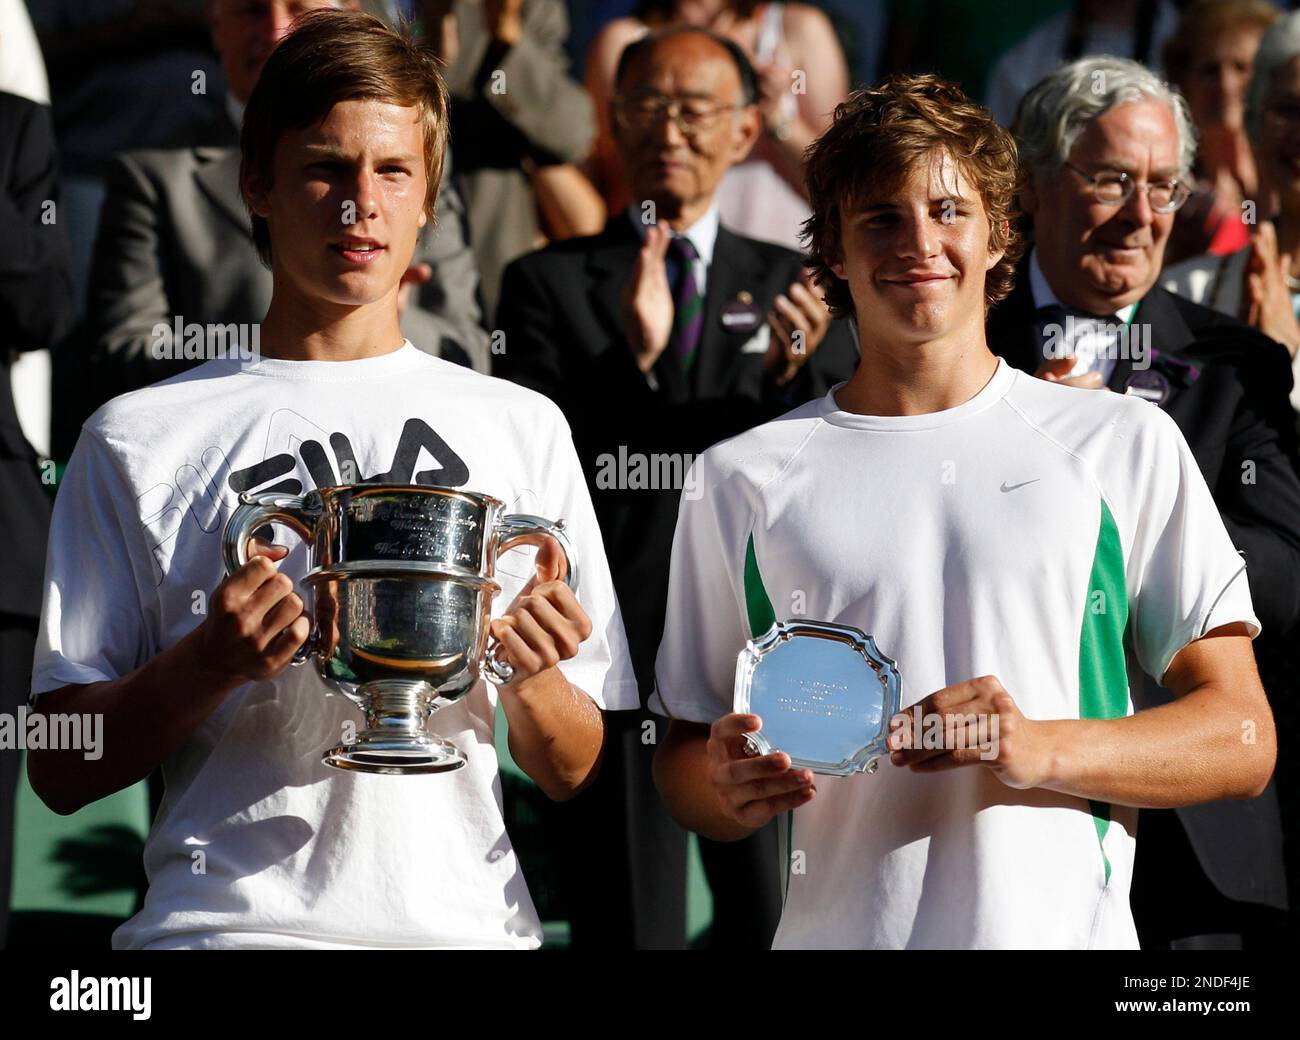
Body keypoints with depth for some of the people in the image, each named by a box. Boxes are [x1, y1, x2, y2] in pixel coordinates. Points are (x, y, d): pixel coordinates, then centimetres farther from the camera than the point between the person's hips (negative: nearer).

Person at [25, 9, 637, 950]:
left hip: (460, 917, 3)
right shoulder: (141, 438, 9)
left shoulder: (521, 426, 15)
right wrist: (206, 664, -9)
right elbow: (61, 772, 7)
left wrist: (529, 678, -4)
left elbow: (573, 774, 16)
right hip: (226, 919, -2)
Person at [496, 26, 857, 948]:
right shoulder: (548, 284, 5)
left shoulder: (790, 285, 11)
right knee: (628, 919, 2)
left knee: (773, 919, 4)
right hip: (617, 647, -2)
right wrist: (633, 359, -21)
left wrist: (794, 378, -18)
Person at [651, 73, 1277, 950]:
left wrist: (1043, 751, -14)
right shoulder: (744, 478, 8)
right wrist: (730, 788, -11)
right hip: (840, 931, 1)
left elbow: (1242, 742, 2)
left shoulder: (1127, 445, 5)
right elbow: (683, 758, 12)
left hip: (1067, 931, 0)